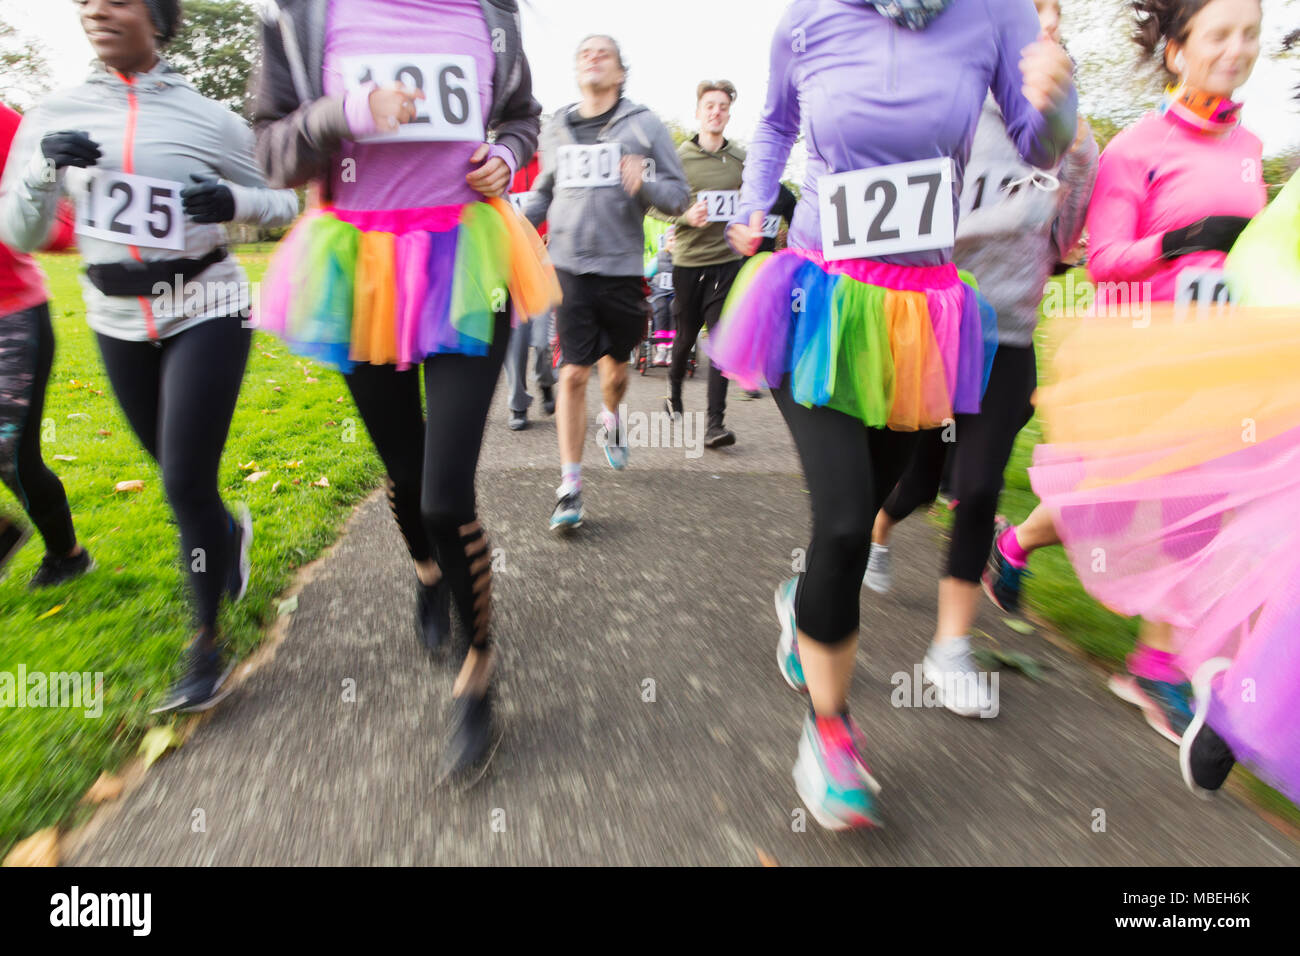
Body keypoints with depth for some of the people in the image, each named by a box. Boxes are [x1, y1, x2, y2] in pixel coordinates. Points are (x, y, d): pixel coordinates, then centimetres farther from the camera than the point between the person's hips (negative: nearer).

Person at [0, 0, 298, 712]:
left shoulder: (209, 119, -2)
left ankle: (208, 643, 7)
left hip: (205, 312, -4)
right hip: (118, 321, 4)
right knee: (176, 474, 14)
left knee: (186, 483, -9)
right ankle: (229, 532, 49)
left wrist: (234, 201, -15)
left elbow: (284, 205, 5)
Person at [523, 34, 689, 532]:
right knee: (573, 373, -8)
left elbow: (678, 194, 1)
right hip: (570, 266, 1)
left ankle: (611, 420, 50)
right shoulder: (555, 128, 11)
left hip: (622, 266, 0)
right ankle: (569, 487, -2)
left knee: (615, 365, 13)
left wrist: (644, 184, -20)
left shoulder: (644, 125, 4)